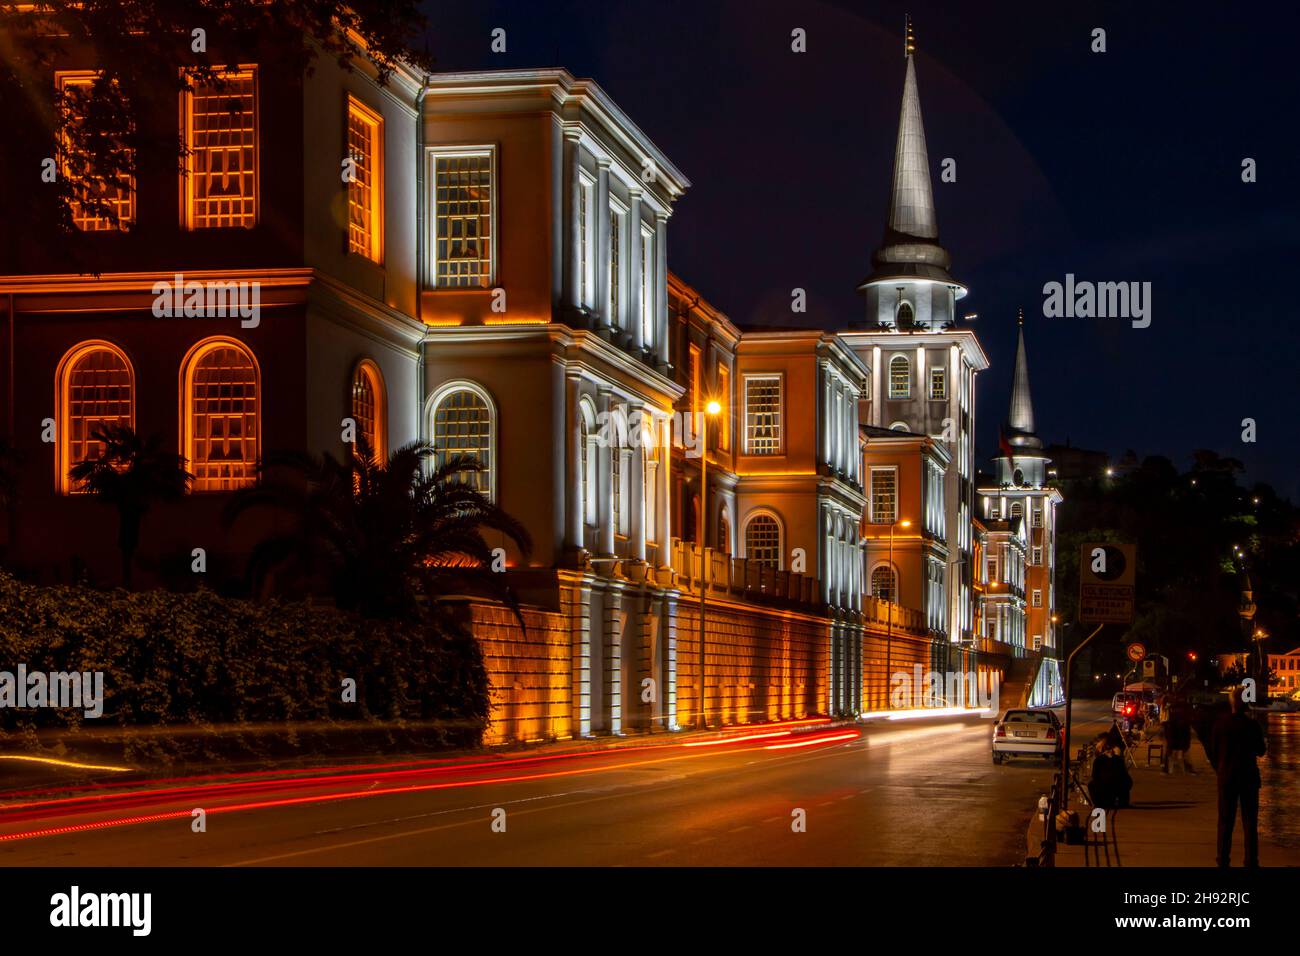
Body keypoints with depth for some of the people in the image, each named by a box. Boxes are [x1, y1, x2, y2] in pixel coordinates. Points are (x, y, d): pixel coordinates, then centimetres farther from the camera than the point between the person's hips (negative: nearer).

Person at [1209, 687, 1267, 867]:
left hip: (1226, 777, 2)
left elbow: (1213, 751, 1)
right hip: (1249, 777, -2)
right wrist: (1265, 745, 20)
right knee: (1250, 822, 5)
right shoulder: (1252, 725, -12)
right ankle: (1251, 861, 2)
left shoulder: (1220, 724, -5)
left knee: (1225, 821, 9)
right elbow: (1260, 751, -2)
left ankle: (1223, 860, 8)